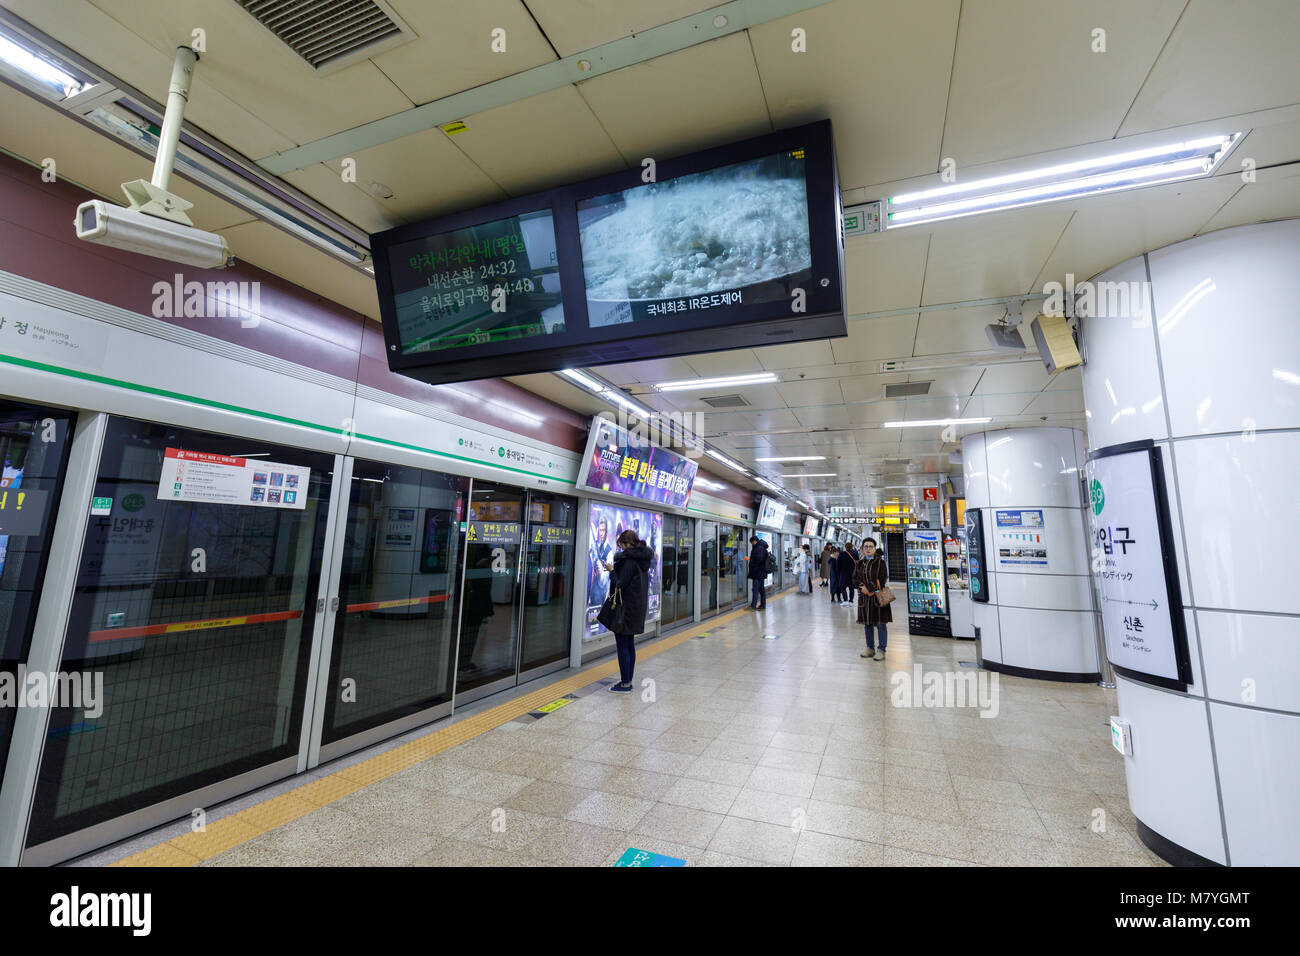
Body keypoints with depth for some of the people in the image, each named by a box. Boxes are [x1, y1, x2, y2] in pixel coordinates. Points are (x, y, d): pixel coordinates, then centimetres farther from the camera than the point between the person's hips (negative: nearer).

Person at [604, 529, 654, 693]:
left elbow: (621, 584, -21)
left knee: (623, 646, -1)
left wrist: (612, 571, -7)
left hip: (626, 608, -10)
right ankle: (628, 680, 25)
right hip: (638, 607, 10)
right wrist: (616, 570, 8)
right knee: (630, 645, 16)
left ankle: (625, 684, 6)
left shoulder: (629, 560, -19)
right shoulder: (642, 559, 10)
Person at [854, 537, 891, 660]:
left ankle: (881, 650, 6)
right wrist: (862, 587, -12)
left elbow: (882, 580, -11)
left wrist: (869, 589, -13)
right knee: (867, 624, 11)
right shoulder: (860, 564, 10)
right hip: (864, 598, 5)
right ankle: (870, 648, 22)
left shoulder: (880, 562, -4)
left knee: (880, 624, -2)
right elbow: (855, 579, 7)